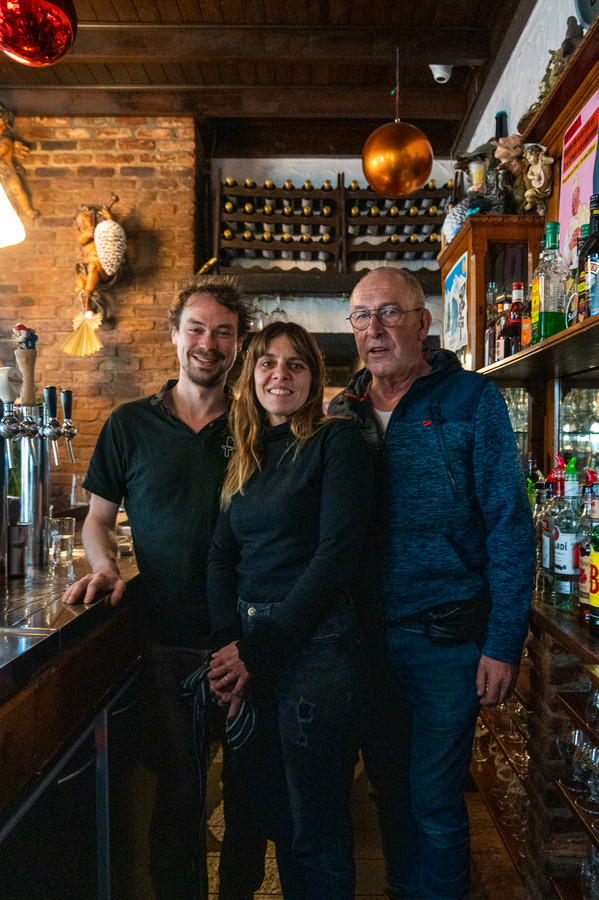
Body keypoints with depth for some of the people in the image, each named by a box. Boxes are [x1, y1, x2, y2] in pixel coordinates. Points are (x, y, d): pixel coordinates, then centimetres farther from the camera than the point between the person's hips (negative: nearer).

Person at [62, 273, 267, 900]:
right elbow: (98, 519, 9)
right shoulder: (130, 425, 3)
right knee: (178, 790, 12)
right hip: (168, 641, 0)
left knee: (248, 787, 15)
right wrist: (103, 566, -9)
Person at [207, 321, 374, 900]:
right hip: (248, 651, 6)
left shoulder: (336, 443, -6)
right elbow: (222, 556, 8)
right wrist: (228, 643, -8)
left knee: (315, 828, 8)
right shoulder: (244, 457, 13)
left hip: (315, 649, -6)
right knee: (272, 813, 19)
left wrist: (260, 646, -14)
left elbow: (338, 552, -14)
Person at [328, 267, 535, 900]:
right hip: (365, 635, 4)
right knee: (388, 788, 20)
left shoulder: (471, 399, -7)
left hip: (446, 639, -4)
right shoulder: (340, 413, 5)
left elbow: (509, 526, -10)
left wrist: (504, 643, -14)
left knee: (434, 806, 8)